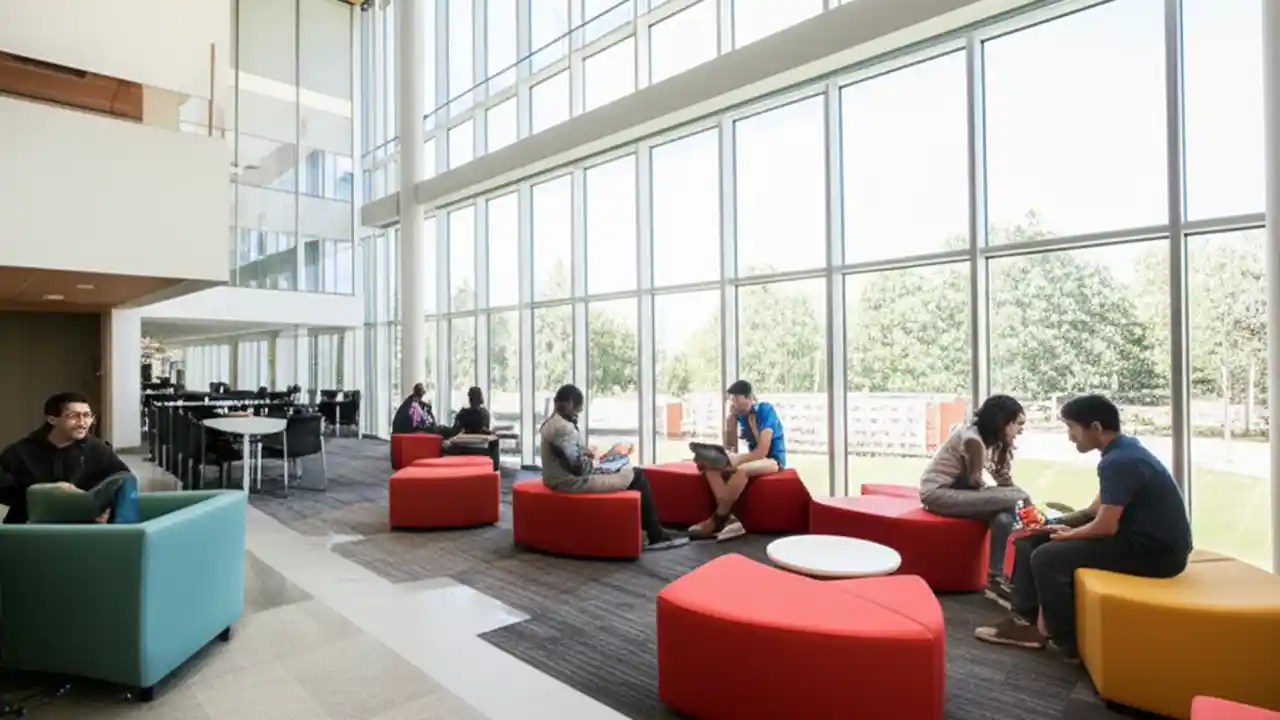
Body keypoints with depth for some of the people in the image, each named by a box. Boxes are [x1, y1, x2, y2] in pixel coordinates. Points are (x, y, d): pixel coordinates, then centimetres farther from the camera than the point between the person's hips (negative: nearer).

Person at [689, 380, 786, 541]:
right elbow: (730, 447, 0)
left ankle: (717, 521, -26)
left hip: (773, 459, -7)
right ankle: (728, 518, -30)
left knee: (741, 469, -38)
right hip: (753, 457, 7)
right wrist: (730, 417, -10)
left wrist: (736, 460, -33)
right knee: (711, 466, -17)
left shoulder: (765, 410, -18)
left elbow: (762, 451, -25)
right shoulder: (739, 413, 2)